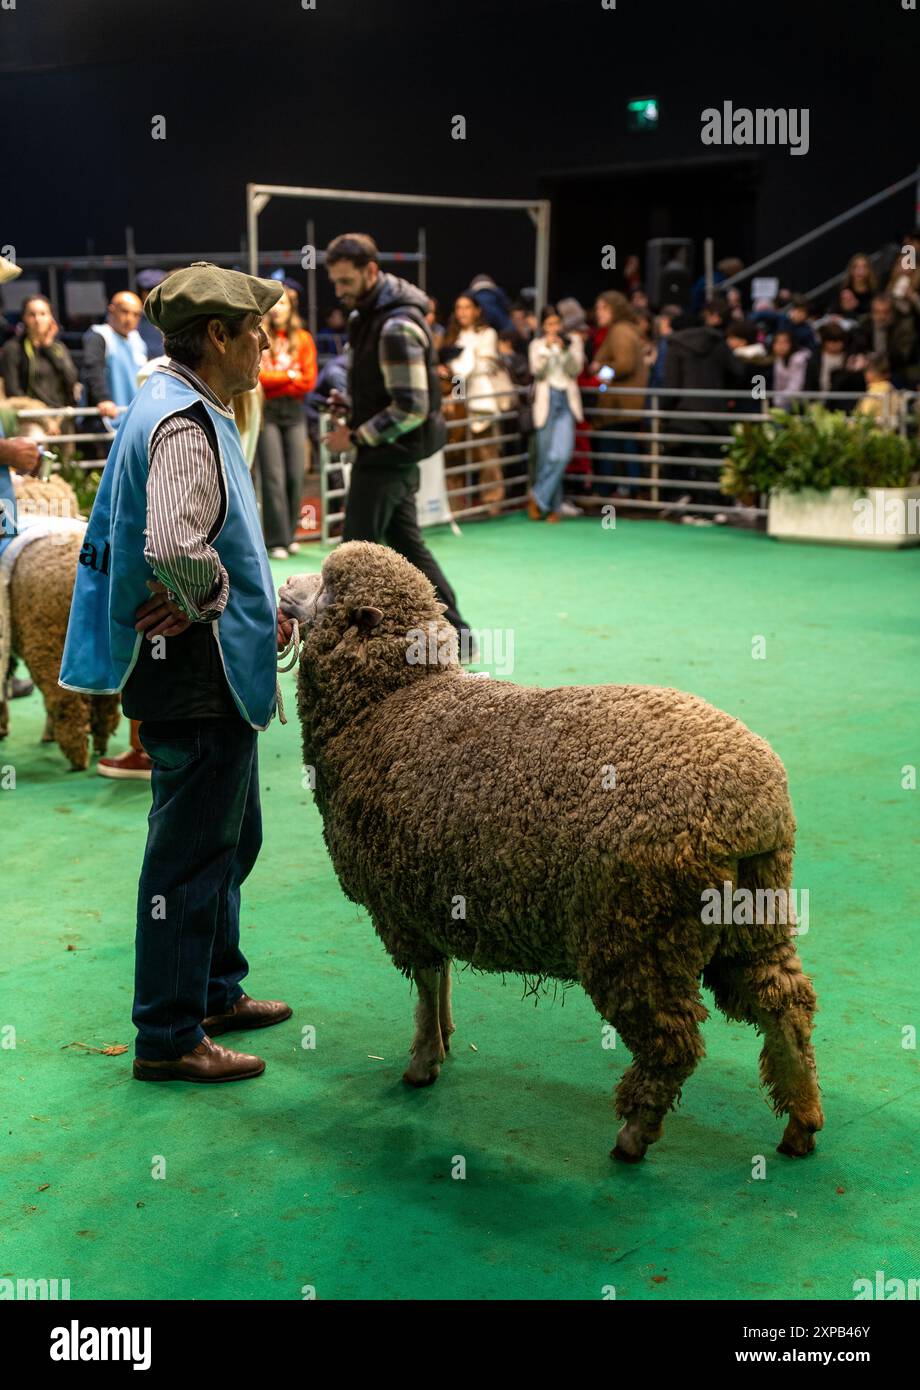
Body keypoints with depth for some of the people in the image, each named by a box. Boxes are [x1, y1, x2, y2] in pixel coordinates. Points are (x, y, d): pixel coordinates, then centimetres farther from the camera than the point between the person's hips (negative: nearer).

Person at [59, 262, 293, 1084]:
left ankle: (215, 992, 38)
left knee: (231, 838, 23)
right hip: (196, 675, -11)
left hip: (210, 676, 11)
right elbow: (176, 550, -36)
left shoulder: (180, 410, 13)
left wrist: (258, 611, 10)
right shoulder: (185, 427, -20)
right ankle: (168, 1038, 12)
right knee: (193, 854, 0)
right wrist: (216, 598, -16)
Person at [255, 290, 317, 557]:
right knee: (273, 477, -6)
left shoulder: (303, 339, 8)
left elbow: (308, 380, 2)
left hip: (294, 412, 3)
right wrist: (290, 376, -2)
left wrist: (274, 381, -4)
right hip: (266, 413, -3)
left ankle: (290, 534, 12)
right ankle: (277, 540, -4)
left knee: (295, 475, -1)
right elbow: (256, 375, -8)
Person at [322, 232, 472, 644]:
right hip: (390, 454, 10)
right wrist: (349, 403, 5)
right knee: (406, 542, 15)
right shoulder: (366, 315, 11)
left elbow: (411, 409, -23)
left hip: (388, 456, -10)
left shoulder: (397, 327, -20)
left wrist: (356, 437, -18)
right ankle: (453, 630, 20)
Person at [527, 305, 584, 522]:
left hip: (566, 401, 0)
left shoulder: (573, 341, 9)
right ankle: (554, 506, 12)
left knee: (562, 453, -16)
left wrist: (564, 349, -15)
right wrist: (547, 349, -13)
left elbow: (575, 370, -1)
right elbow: (537, 372, -3)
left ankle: (538, 497, -4)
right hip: (546, 401, 0)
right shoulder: (537, 345, 9)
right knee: (546, 456, 0)